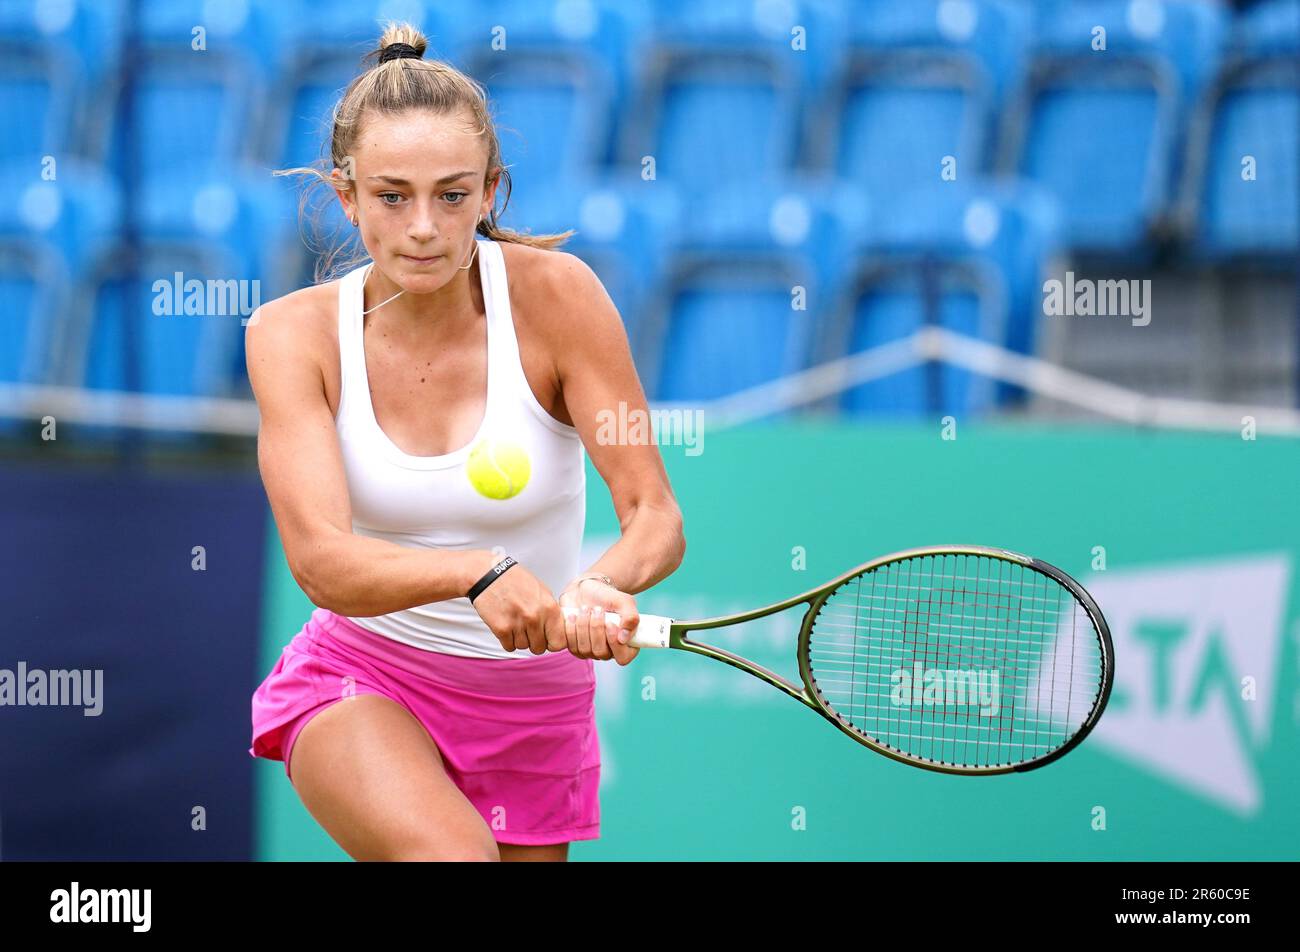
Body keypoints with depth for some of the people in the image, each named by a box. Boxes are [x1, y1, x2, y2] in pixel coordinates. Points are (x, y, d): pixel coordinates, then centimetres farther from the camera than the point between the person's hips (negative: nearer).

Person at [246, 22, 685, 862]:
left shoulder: (553, 295, -14)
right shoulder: (294, 335, -12)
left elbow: (656, 516, -17)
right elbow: (319, 558, -25)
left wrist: (602, 585, -40)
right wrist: (479, 574, -44)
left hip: (537, 703, 2)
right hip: (359, 681, -2)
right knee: (451, 854, -31)